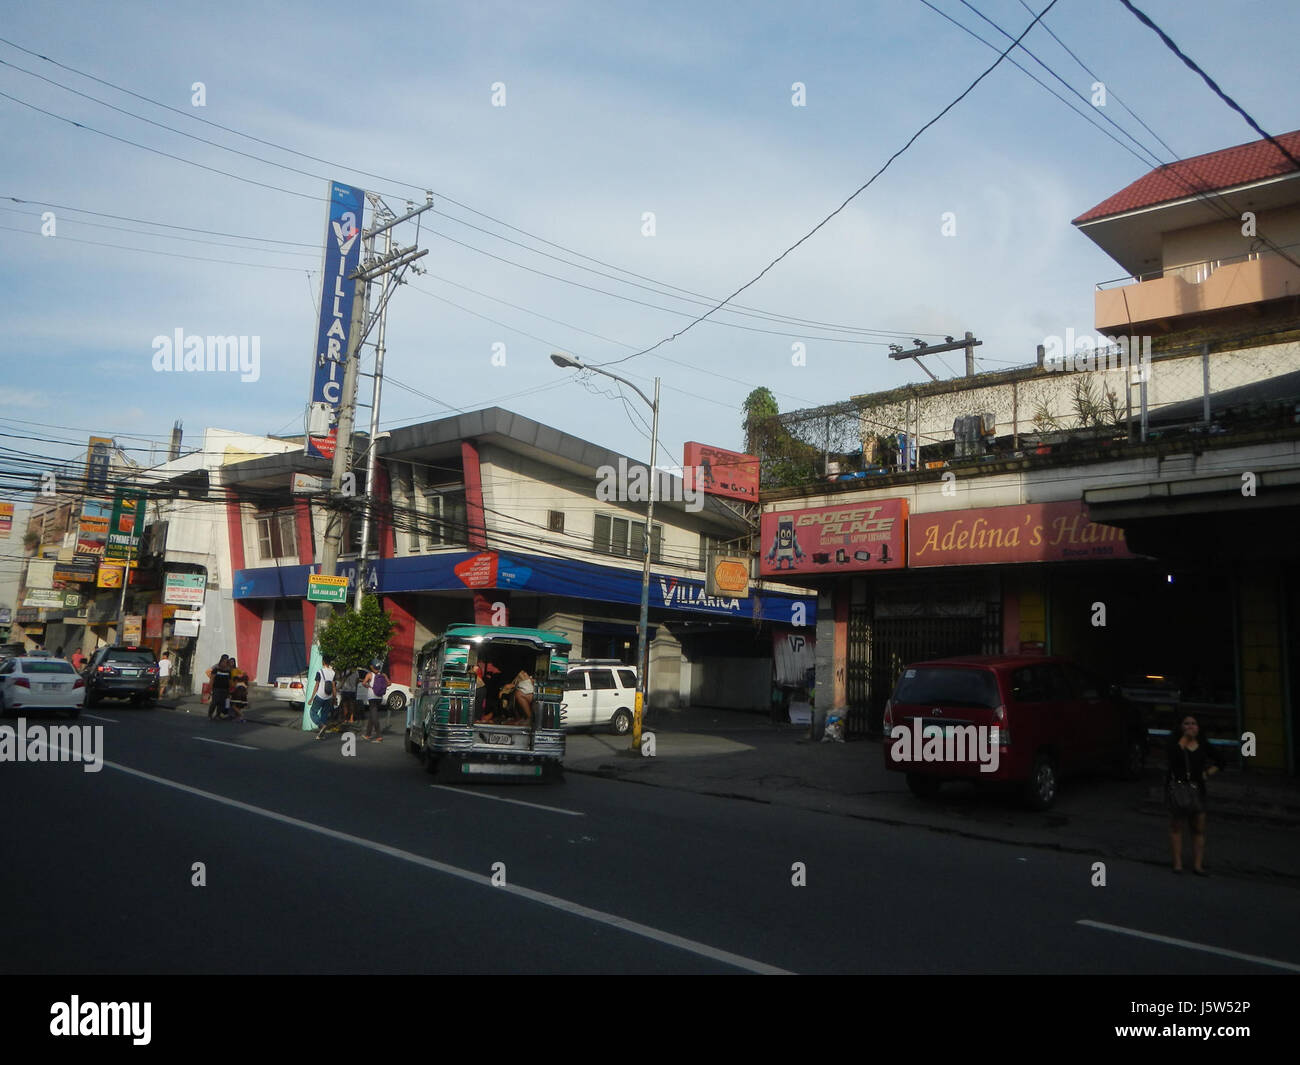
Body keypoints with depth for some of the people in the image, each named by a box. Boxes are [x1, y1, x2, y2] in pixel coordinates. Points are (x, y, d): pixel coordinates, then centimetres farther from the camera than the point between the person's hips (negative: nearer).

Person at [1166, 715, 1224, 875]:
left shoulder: (1203, 745, 9)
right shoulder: (1175, 741, 0)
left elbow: (1219, 762, 19)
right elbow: (1174, 756, -21)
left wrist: (1208, 773, 4)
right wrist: (1184, 738, -13)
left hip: (1196, 788, 3)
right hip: (1176, 786, -3)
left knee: (1199, 828, 2)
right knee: (1176, 826, 1)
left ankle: (1198, 864, 7)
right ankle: (1177, 863, 5)